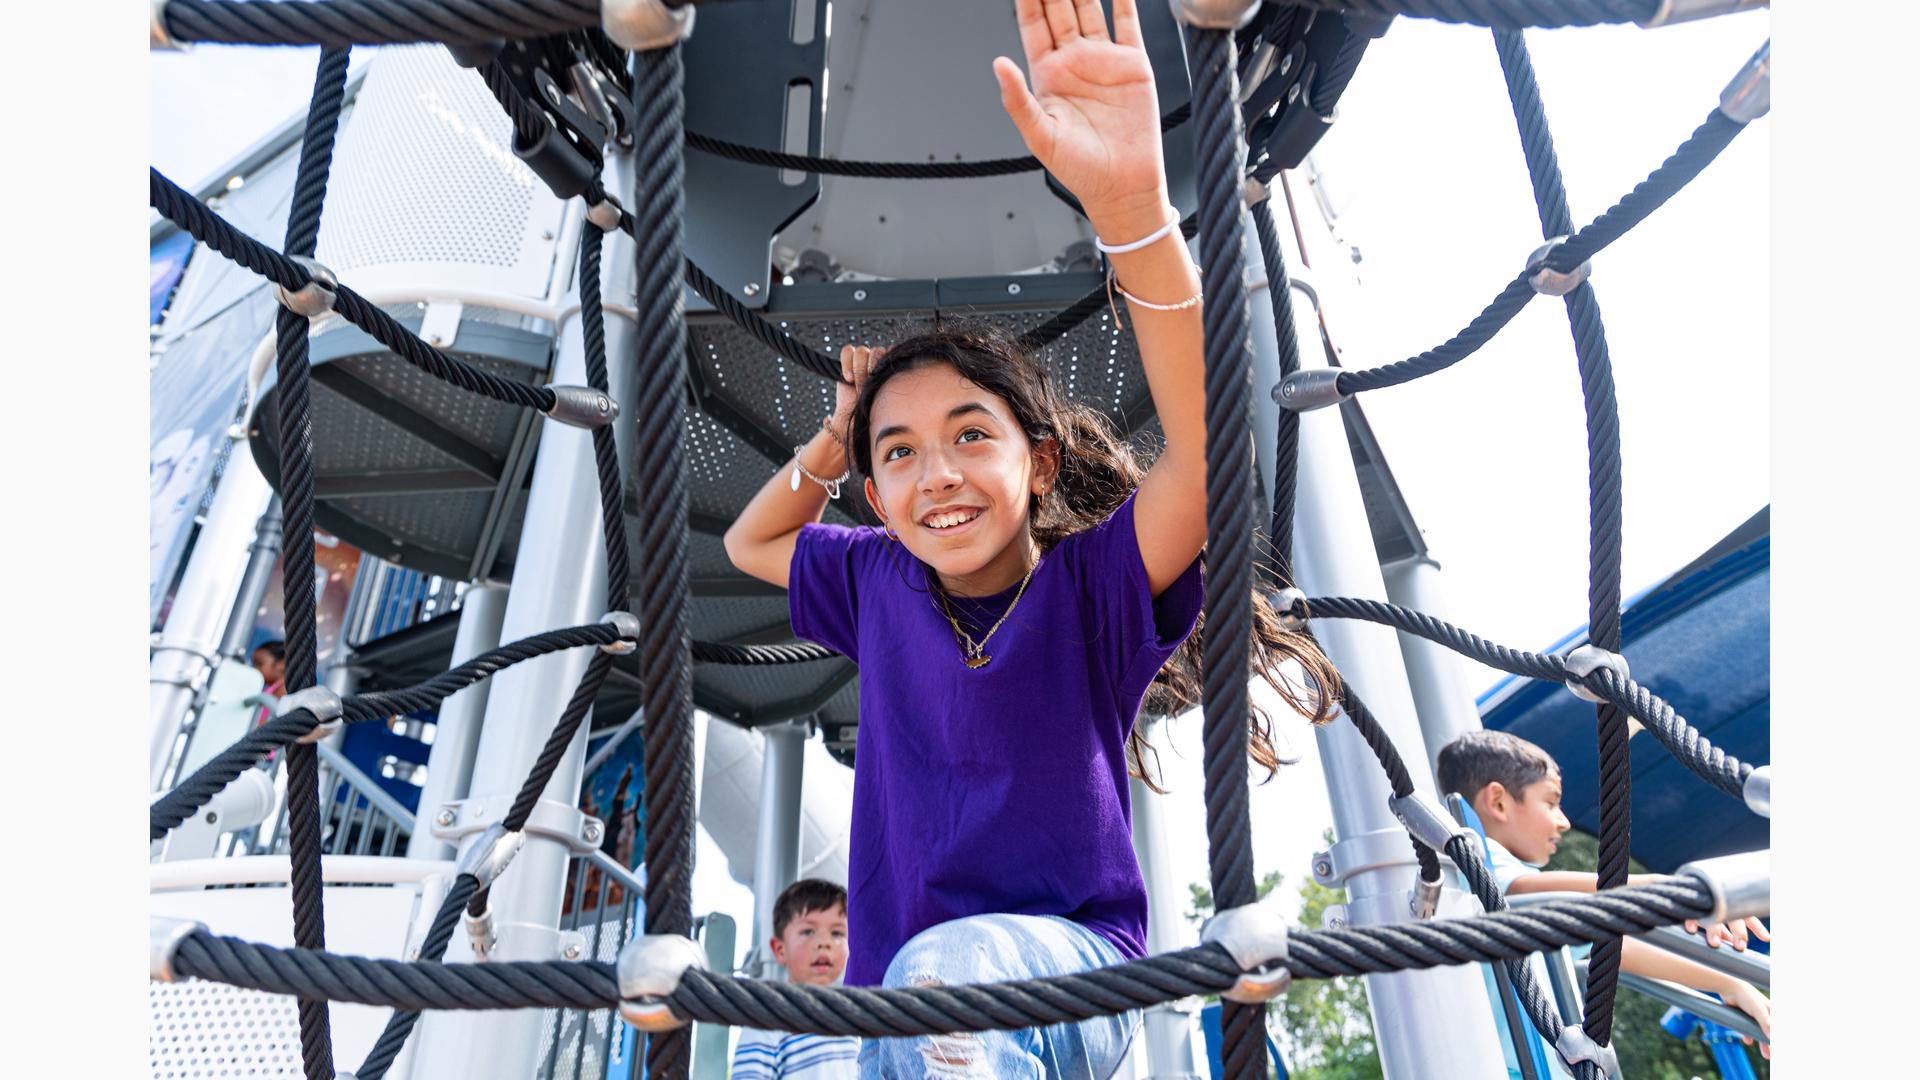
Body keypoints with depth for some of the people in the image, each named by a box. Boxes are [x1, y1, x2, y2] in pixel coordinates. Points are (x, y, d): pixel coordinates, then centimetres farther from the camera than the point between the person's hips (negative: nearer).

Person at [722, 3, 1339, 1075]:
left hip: (1072, 960, -5)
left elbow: (1207, 436, -32)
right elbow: (750, 544, 18)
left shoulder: (1091, 584, -14)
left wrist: (1129, 200, -42)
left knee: (946, 969, -35)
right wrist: (840, 433, 1)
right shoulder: (878, 587, 1)